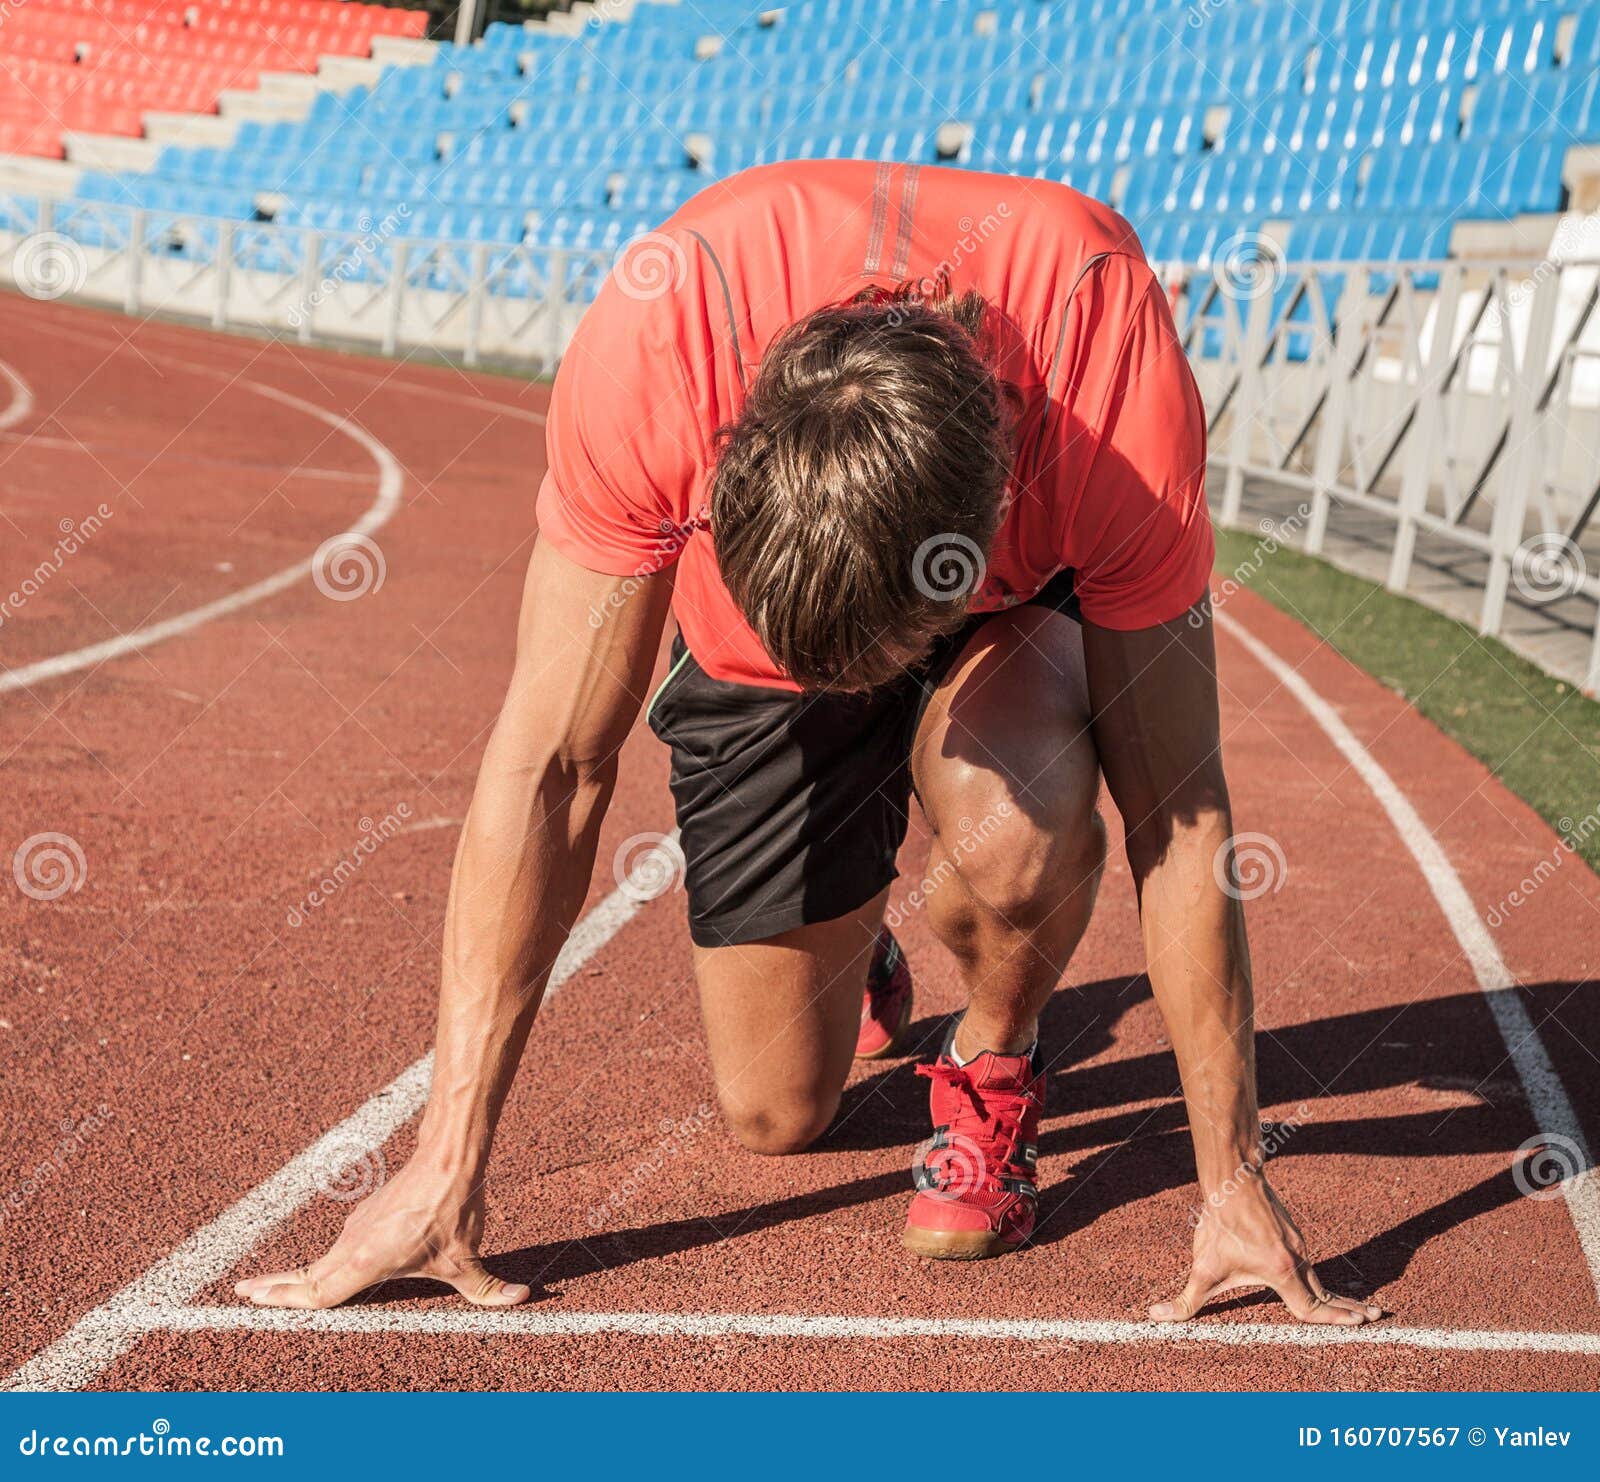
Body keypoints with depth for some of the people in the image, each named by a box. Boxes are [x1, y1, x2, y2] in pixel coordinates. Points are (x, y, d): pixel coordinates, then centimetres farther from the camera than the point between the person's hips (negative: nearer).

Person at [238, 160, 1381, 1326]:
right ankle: (851, 950, 37)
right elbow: (552, 768, -31)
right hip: (752, 645, 1)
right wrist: (447, 1164, -29)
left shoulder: (1113, 360, -40)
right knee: (777, 1115, 1)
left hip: (1021, 607, -1)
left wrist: (1232, 1182, -26)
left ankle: (996, 1064, -2)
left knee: (1018, 825, -36)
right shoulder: (648, 344, -39)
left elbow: (1180, 810, -30)